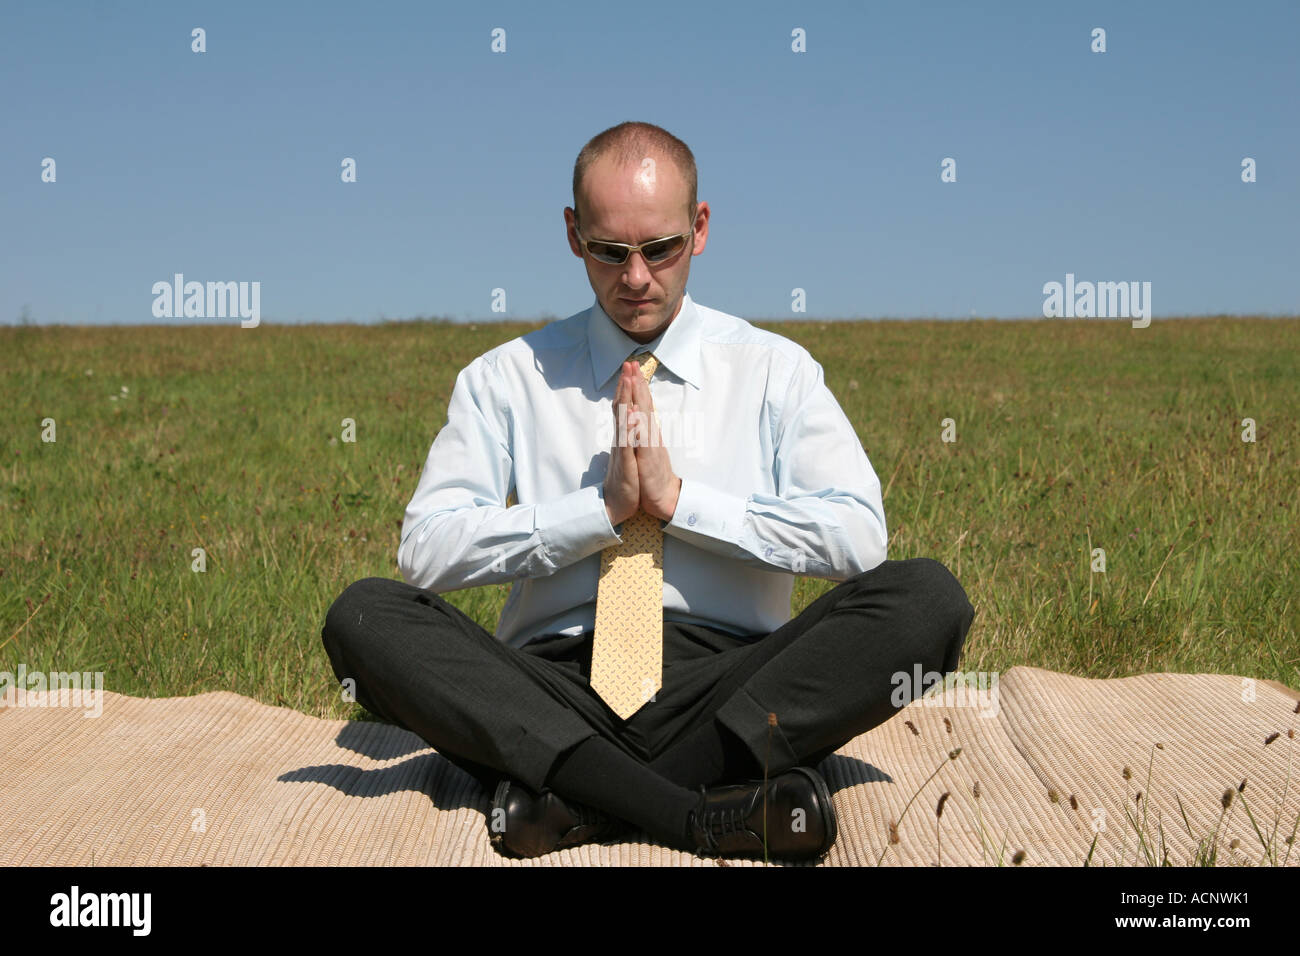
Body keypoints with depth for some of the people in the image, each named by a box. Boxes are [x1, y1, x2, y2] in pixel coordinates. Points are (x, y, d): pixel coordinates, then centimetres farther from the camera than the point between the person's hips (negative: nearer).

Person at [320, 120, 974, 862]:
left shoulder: (774, 370, 11)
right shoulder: (507, 378, 12)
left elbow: (859, 535, -4)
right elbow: (427, 549, -1)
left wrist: (678, 497, -9)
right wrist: (602, 508, -9)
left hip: (726, 681, 0)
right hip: (554, 690, 1)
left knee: (928, 598, -25)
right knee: (365, 616, -25)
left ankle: (581, 800, -31)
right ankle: (705, 812, -37)